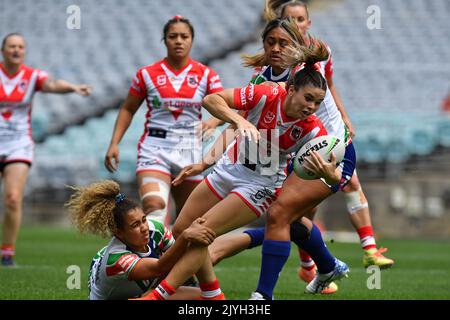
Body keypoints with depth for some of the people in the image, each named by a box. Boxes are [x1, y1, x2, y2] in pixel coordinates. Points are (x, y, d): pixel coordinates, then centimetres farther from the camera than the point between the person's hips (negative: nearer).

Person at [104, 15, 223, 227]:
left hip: (189, 150, 2)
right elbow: (127, 110, 11)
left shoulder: (206, 75, 2)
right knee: (153, 205, -26)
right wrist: (114, 143, 1)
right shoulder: (147, 74, 2)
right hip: (155, 148, -2)